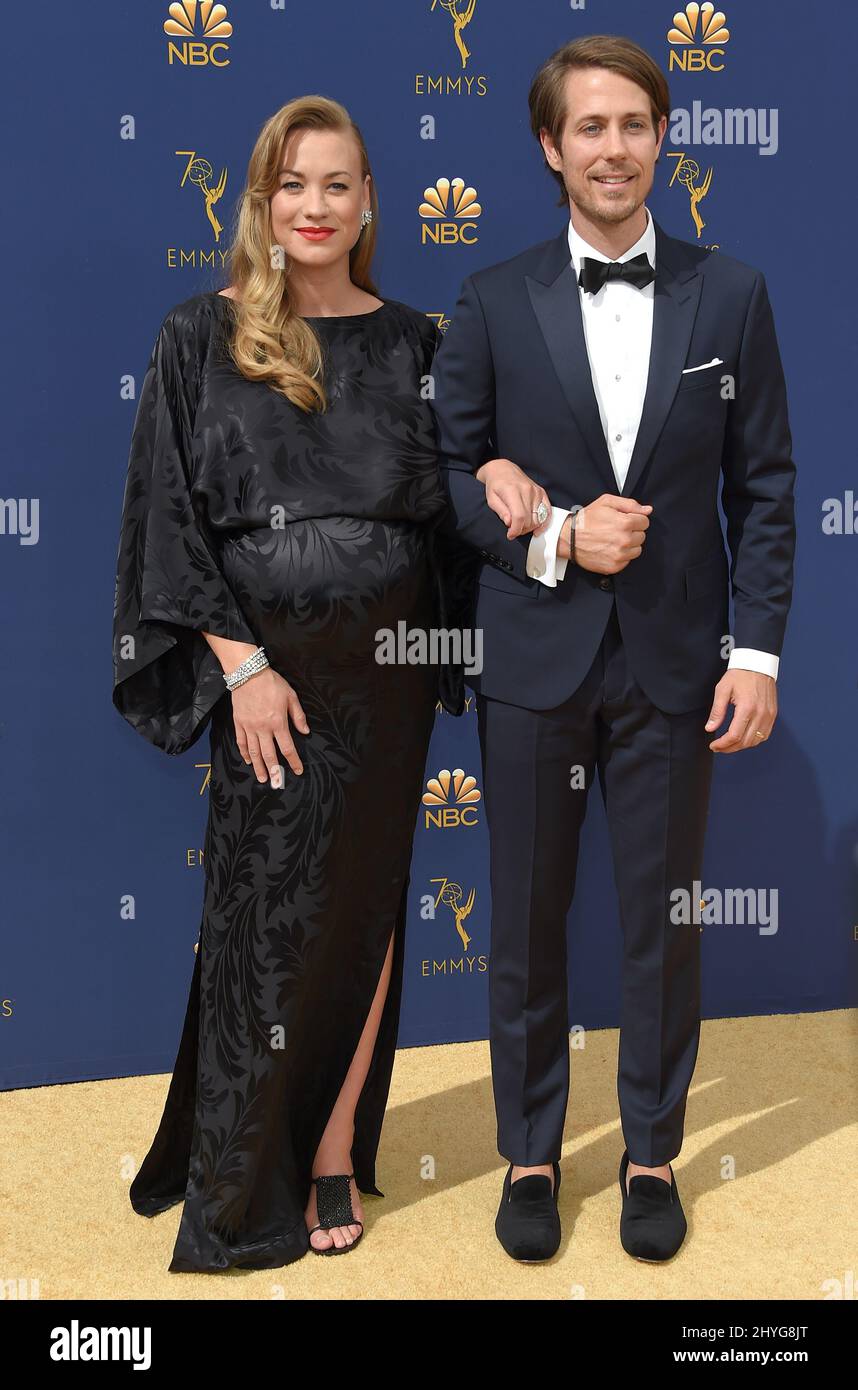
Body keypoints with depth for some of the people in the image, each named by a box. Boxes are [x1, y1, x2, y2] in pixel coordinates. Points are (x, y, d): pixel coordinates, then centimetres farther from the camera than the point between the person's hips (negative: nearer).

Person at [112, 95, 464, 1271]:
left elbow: (437, 507, 10)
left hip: (383, 661, 2)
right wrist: (241, 666, -11)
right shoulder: (200, 337, 0)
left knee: (363, 906, 7)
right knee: (266, 915, 4)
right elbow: (171, 512, -5)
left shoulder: (407, 343, 7)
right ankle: (246, 1186, 20)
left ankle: (336, 1149, 22)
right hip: (263, 661, -2)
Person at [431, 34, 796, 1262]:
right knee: (526, 918, 9)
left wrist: (758, 651, -3)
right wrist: (553, 539, -13)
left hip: (674, 661, 0)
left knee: (664, 918, 8)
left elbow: (764, 487, 3)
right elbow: (448, 471, 4)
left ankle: (652, 1153, 28)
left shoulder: (731, 295, 3)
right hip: (535, 656, 0)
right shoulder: (494, 302, 2)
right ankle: (530, 1153, 27)